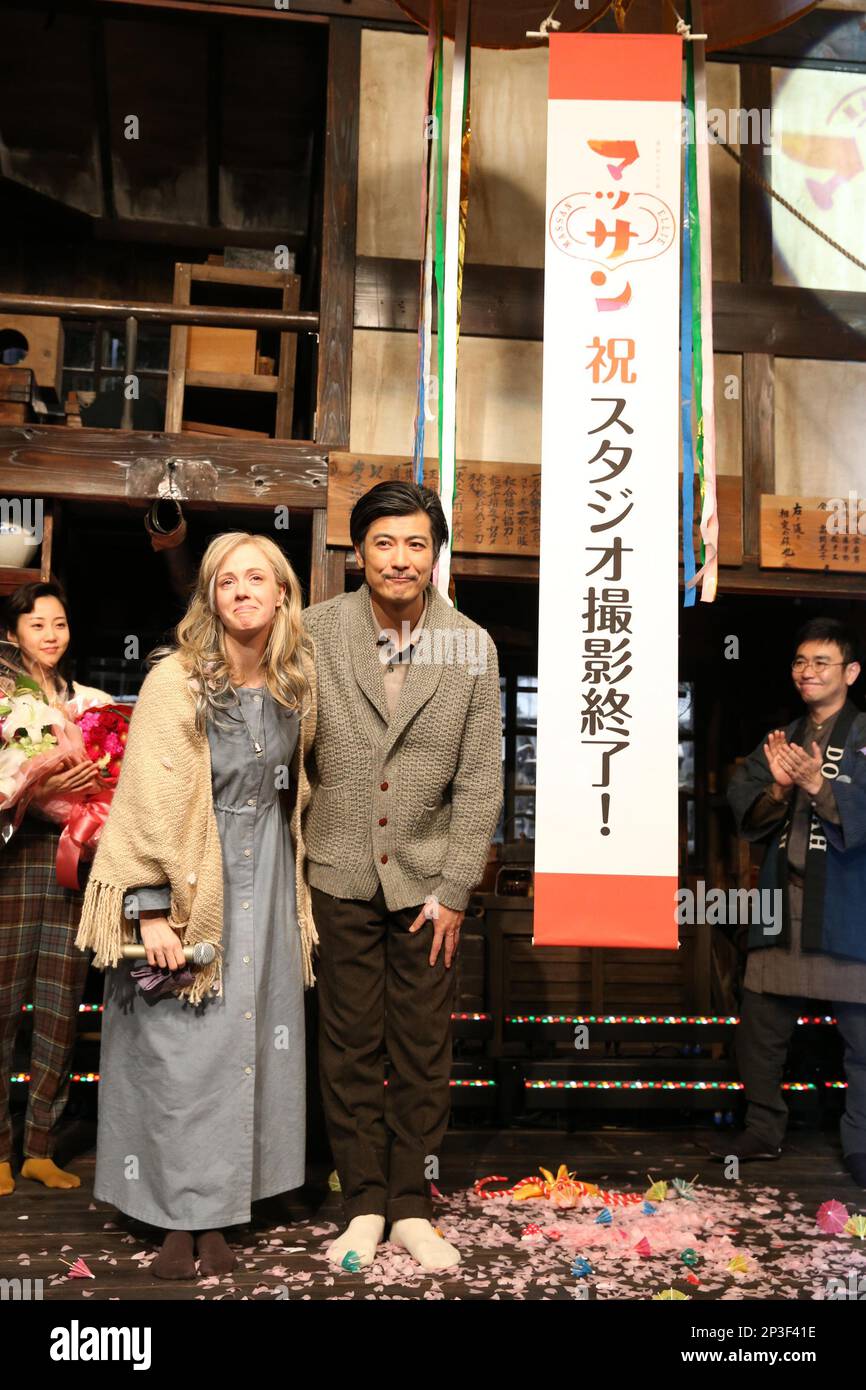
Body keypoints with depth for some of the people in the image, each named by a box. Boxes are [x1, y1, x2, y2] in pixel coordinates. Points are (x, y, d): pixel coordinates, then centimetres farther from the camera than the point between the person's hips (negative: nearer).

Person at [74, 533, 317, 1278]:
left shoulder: (292, 683, 5)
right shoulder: (175, 680, -12)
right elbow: (149, 799, -14)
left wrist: (288, 879, 14)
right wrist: (152, 907, -19)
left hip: (265, 877, 5)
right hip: (190, 877, -5)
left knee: (248, 1039, 7)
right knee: (179, 1047, -1)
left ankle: (221, 1208, 21)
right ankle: (179, 1215, 14)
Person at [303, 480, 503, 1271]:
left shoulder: (472, 648, -4)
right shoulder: (317, 631, -6)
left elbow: (481, 783, -2)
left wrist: (454, 891, -4)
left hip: (428, 878, 1)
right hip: (342, 874, 0)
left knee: (424, 1049, 9)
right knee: (351, 1048, 9)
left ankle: (413, 1206, 26)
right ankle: (365, 1205, 26)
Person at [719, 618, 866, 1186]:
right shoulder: (782, 741, 15)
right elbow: (746, 813, 6)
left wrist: (816, 785, -25)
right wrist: (779, 788, -13)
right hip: (783, 907, 6)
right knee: (760, 1032, 13)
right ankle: (764, 1133, 30)